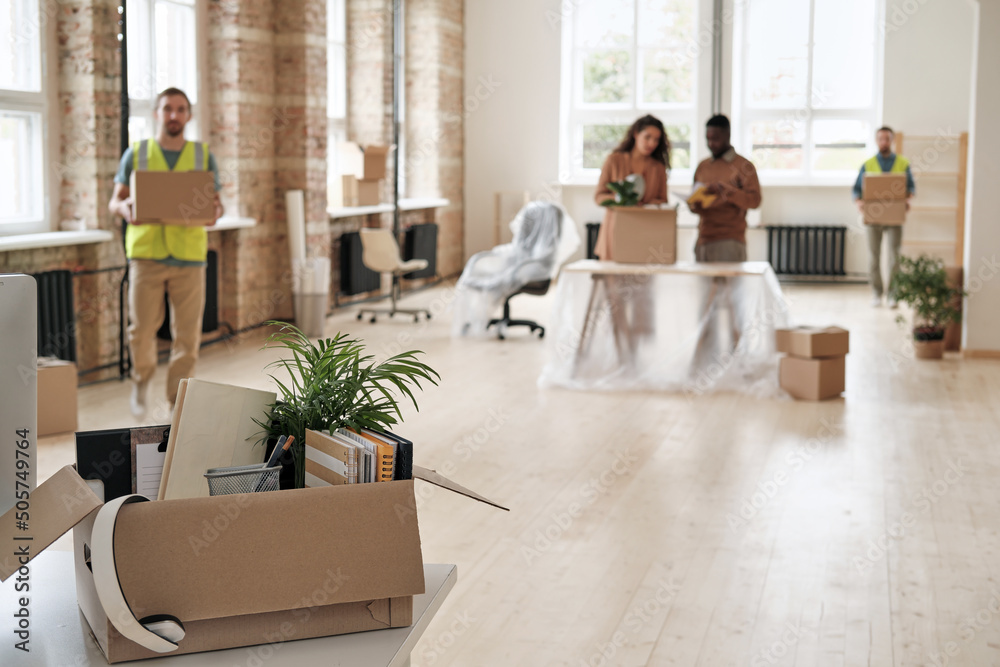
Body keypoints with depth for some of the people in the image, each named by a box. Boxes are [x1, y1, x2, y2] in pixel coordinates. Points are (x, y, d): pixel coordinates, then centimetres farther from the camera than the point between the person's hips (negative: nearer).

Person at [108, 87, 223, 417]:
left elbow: (216, 202, 11)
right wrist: (124, 208, -15)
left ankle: (178, 402, 13)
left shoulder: (203, 156, 10)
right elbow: (114, 200, 8)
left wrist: (215, 211, -13)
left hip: (189, 256, 1)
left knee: (187, 334, 0)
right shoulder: (136, 153, 8)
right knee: (142, 329, -1)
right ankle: (142, 380, 29)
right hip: (146, 253, -1)